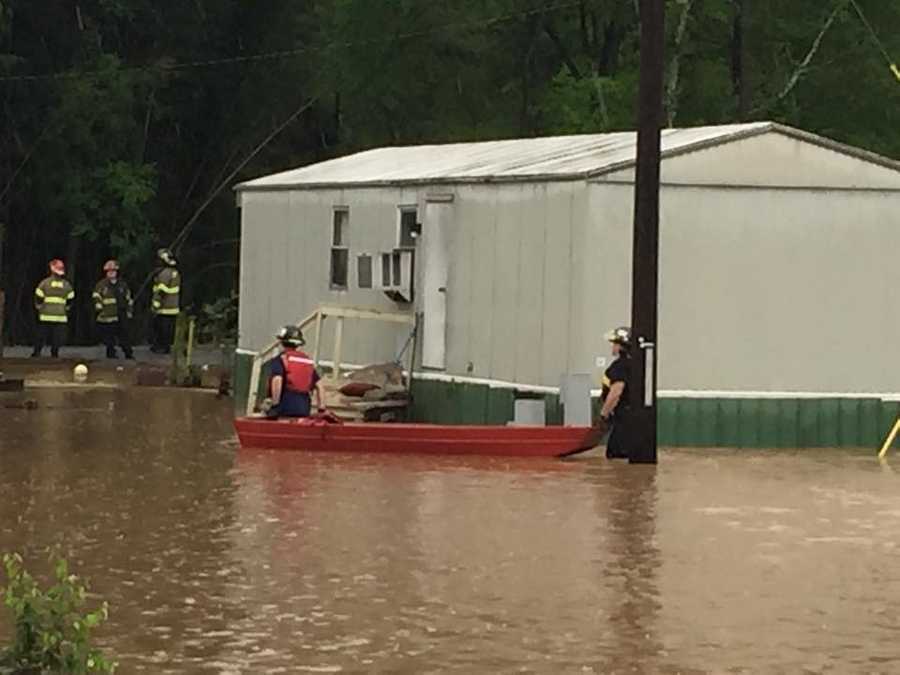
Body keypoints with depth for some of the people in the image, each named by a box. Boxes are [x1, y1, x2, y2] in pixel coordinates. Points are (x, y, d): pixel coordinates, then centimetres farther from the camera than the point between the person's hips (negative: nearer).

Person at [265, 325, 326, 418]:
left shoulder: (280, 360, -1)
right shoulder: (308, 361, 17)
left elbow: (277, 381, -17)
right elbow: (319, 386, 15)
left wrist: (275, 405, -14)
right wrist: (322, 409, 16)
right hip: (304, 409, 5)